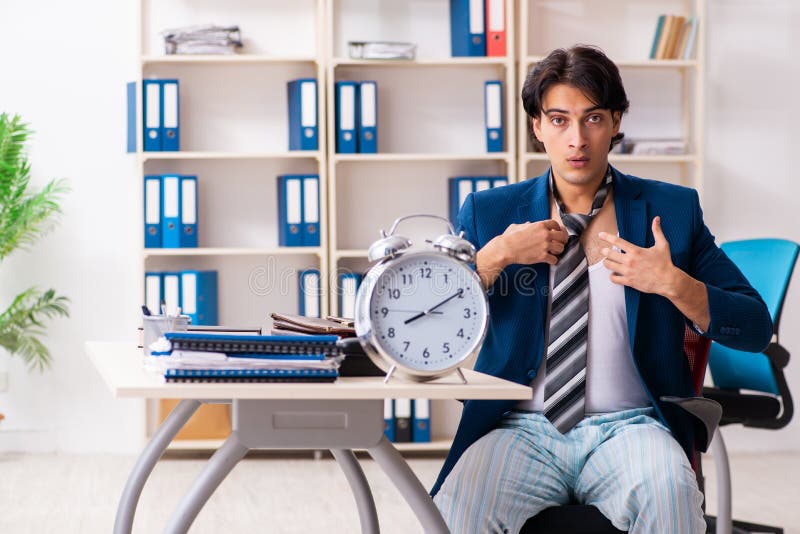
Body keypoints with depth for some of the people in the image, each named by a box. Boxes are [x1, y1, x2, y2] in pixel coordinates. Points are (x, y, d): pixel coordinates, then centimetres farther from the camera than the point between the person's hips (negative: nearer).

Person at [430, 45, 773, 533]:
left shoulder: (671, 210, 7)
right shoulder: (488, 213, 10)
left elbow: (756, 329, 5)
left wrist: (673, 283, -11)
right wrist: (496, 256, -8)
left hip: (630, 426, 0)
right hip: (523, 431, 0)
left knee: (669, 493, -34)